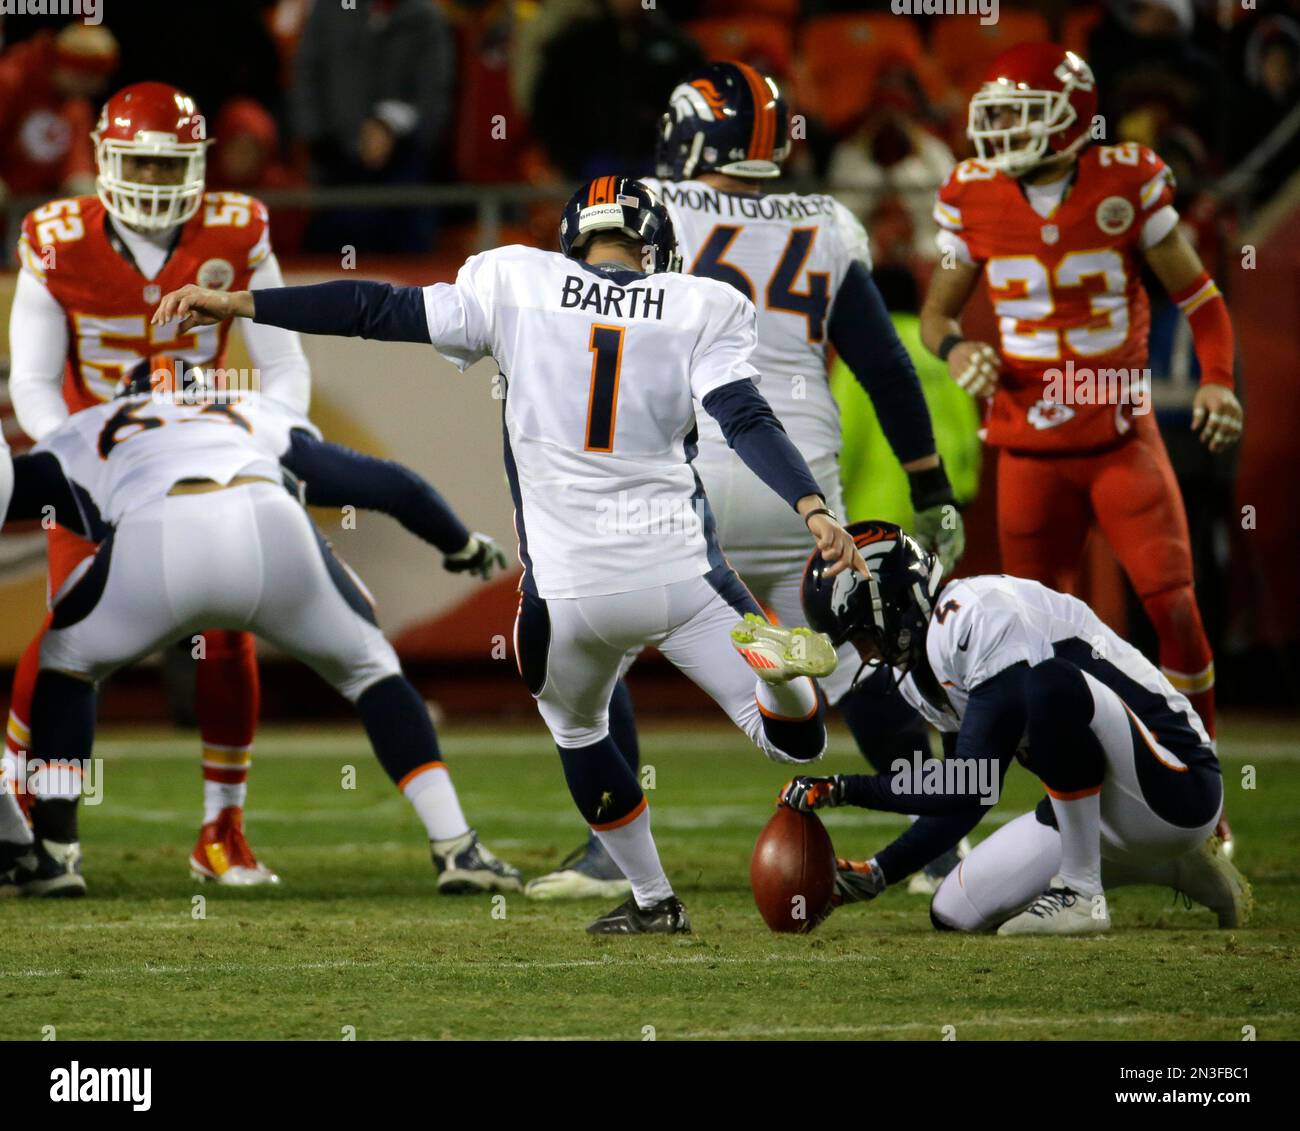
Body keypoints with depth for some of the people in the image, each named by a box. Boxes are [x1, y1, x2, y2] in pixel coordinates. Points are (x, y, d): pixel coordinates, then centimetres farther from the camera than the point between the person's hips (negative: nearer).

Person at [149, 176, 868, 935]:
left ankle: (653, 901, 28)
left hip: (570, 590, 1)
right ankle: (772, 657, -25)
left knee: (578, 729, 31)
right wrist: (815, 510, -18)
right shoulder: (702, 308, 3)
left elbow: (383, 310, 2)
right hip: (681, 576, -1)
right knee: (796, 739, 8)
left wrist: (236, 303, 4)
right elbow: (745, 417, -11)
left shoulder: (515, 285, 3)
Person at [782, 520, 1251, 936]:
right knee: (956, 913, 2)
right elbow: (965, 799, 16)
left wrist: (844, 789, -16)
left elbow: (973, 786, -22)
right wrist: (879, 872, 8)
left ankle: (1081, 892, -20)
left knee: (1050, 683, -33)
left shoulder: (983, 615, -20)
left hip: (1175, 788, -10)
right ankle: (1175, 867, 13)